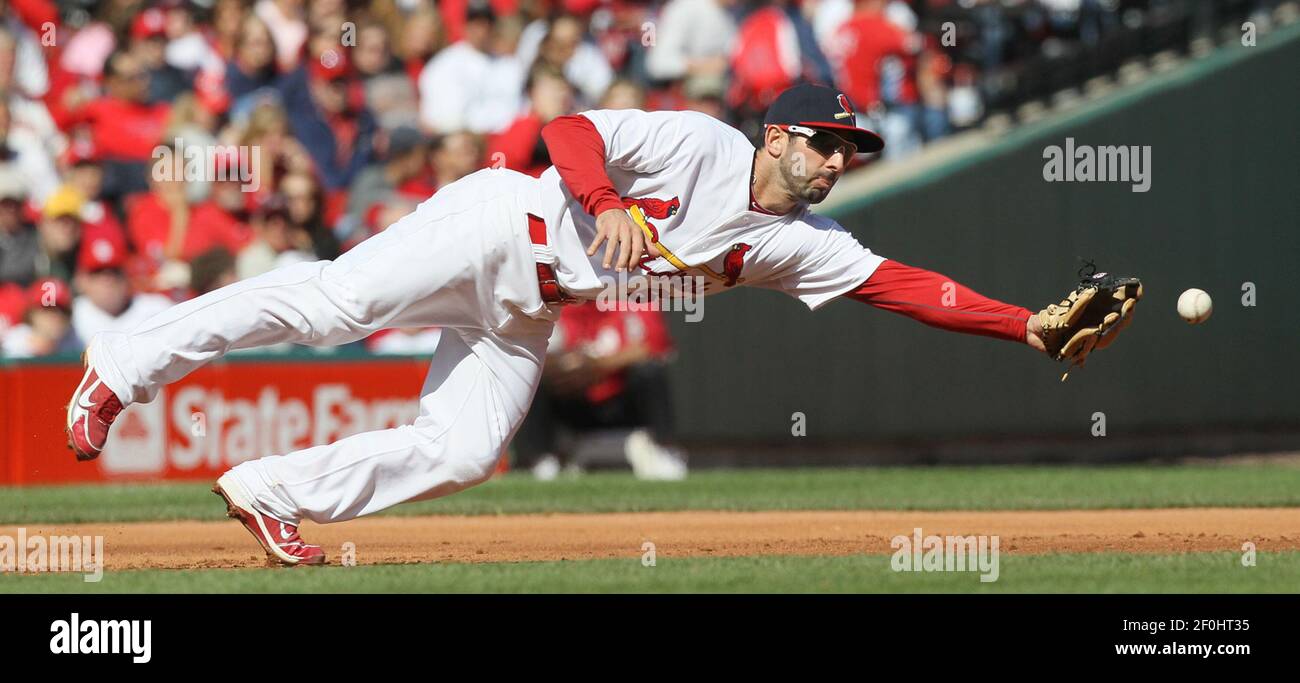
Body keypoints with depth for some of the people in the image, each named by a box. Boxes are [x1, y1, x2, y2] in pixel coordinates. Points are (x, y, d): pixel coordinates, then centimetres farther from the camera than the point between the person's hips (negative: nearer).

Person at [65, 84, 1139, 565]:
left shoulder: (799, 243, 3)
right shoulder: (697, 144, -14)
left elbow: (903, 285, -2)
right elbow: (570, 131, -19)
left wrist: (1031, 325, -10)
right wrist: (607, 203, -38)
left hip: (524, 320, 7)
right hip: (499, 224, -7)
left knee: (462, 452, -11)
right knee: (328, 302, -19)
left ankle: (272, 492, -1)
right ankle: (124, 370, -9)